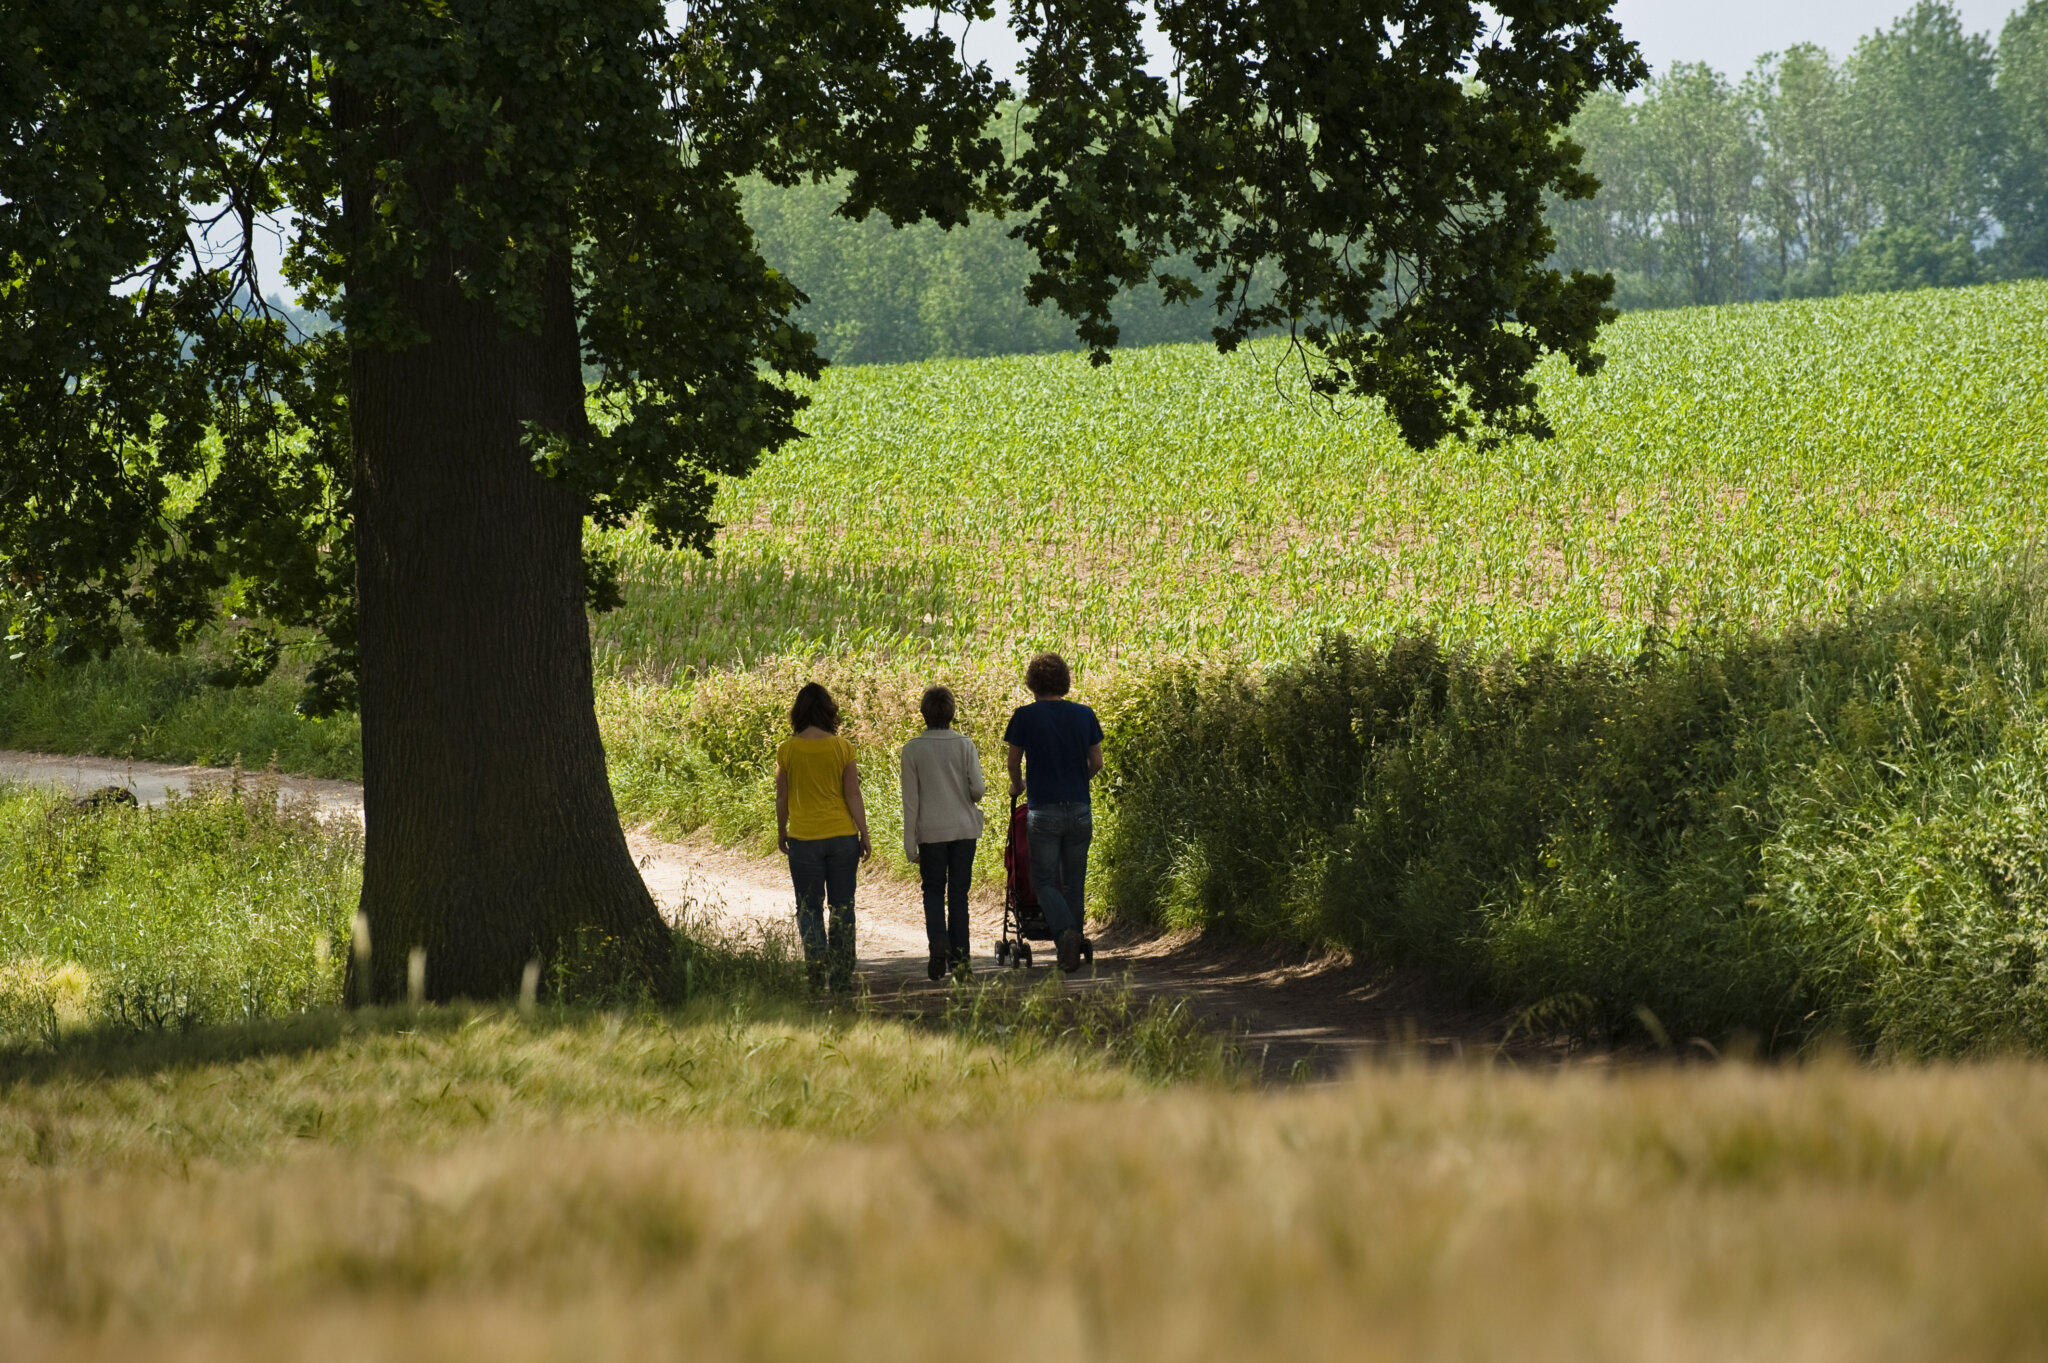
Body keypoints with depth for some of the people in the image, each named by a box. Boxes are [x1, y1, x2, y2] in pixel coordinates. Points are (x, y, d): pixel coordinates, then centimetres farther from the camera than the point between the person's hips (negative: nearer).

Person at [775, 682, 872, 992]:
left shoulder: (787, 750, -4)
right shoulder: (842, 747, -5)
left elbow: (782, 797, 2)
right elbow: (853, 794, -4)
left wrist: (781, 833, 16)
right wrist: (865, 835, 2)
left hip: (804, 838, -1)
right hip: (842, 836, 1)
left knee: (809, 907, 7)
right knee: (842, 908, 10)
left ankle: (816, 955, -19)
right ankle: (842, 975, 11)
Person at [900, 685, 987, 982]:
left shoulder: (913, 749, -5)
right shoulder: (964, 745, -4)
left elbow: (910, 799, -3)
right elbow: (977, 789, -8)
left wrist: (910, 843, 1)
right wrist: (978, 793, 18)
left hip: (931, 832, -1)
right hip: (964, 828, 1)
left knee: (933, 891, 9)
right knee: (958, 893, 9)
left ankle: (938, 943, -14)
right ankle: (958, 955, 9)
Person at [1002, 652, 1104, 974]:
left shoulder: (1025, 717, -5)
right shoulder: (1085, 715, 3)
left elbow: (1014, 763, 4)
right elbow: (1096, 762, 8)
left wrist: (1018, 787, 25)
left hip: (1043, 811, -3)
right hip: (1080, 809, 3)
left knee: (1044, 881, 3)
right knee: (1074, 881, 13)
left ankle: (1064, 931, -23)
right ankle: (1072, 949, 15)